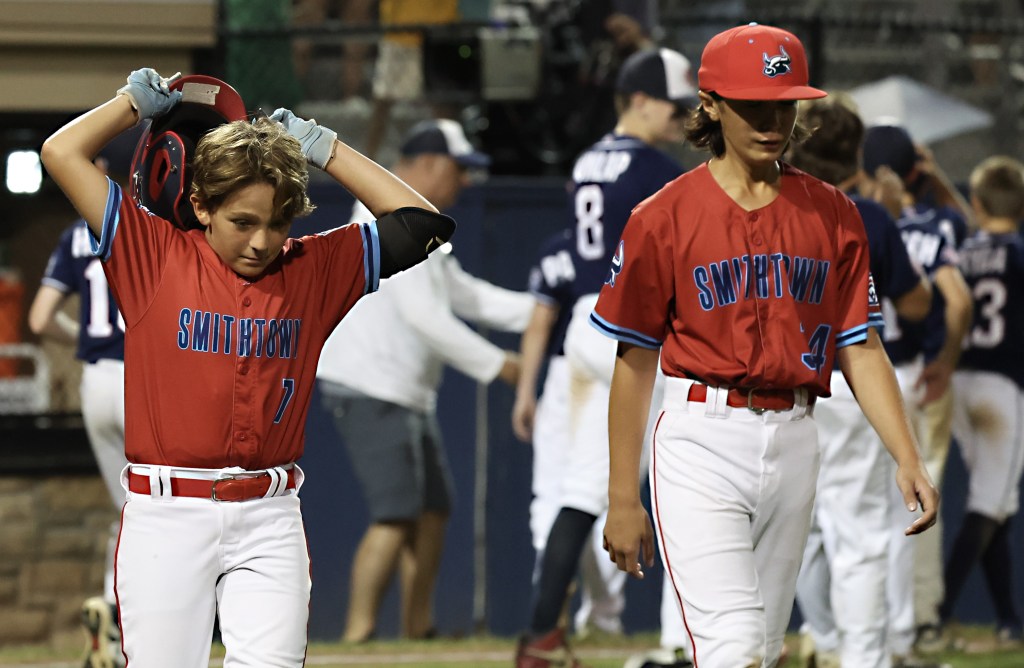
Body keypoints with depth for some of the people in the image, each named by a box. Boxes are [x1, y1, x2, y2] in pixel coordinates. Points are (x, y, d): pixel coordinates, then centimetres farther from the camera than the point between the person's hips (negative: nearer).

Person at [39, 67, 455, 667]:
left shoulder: (315, 270, 8)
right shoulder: (155, 255, 2)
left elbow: (421, 222, 7)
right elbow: (62, 153, 0)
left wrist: (321, 147, 8)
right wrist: (141, 100, 11)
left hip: (270, 520, 1)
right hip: (166, 512, -1)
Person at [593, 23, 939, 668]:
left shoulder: (833, 215, 7)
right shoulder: (665, 217, -4)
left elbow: (860, 348, 6)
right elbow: (635, 364, -1)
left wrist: (909, 460, -6)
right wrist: (623, 499, -2)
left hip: (795, 444, 5)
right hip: (701, 444, -5)